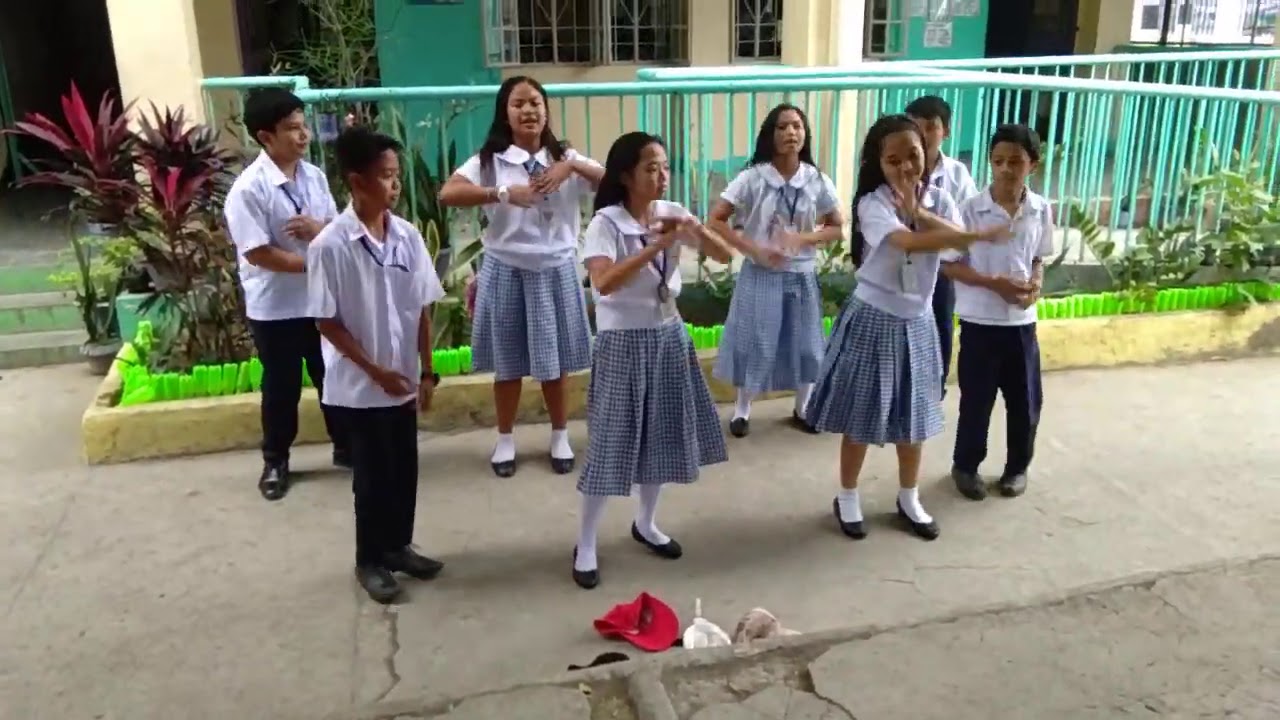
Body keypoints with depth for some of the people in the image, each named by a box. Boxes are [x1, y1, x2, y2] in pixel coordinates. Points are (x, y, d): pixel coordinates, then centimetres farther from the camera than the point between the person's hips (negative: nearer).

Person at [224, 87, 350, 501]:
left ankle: (346, 447, 34)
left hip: (321, 299, 5)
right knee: (281, 387, 9)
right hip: (274, 307, -5)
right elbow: (257, 253, -21)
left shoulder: (314, 176, 1)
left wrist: (319, 228, -15)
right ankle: (275, 462, 28)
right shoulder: (248, 188, -18)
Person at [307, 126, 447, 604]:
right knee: (372, 475, 8)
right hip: (360, 384, -4)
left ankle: (398, 546, 35)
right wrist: (375, 370, -15)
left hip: (404, 379, 5)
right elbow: (327, 322, -12)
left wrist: (426, 372, 3)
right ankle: (370, 560, 26)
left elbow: (422, 309, 3)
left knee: (404, 469, 15)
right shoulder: (330, 246, -16)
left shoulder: (408, 235, -2)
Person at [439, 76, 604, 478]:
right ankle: (505, 440, 27)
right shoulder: (490, 160, -5)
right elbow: (447, 194, -19)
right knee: (508, 362, 10)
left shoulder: (564, 157, 2)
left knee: (555, 360, 12)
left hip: (555, 269, 2)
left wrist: (573, 166, -19)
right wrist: (503, 193, -29)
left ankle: (560, 437, 30)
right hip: (506, 270, -1)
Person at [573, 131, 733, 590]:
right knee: (612, 441, 0)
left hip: (668, 335, 6)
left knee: (663, 434, 15)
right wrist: (657, 245, -33)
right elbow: (603, 282, -32)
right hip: (624, 340, -6)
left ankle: (646, 523, 36)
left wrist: (695, 228, -19)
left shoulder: (672, 213, 0)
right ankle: (585, 546, 14)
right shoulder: (606, 222, -16)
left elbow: (724, 255, -1)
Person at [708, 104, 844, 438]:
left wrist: (802, 239, -15)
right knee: (753, 344, 5)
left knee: (805, 344, 11)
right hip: (760, 275, -2)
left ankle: (802, 408, 32)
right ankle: (742, 409, 23)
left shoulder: (818, 181, -4)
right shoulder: (752, 178, -11)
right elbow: (715, 220, -9)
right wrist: (754, 250, -17)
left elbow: (837, 228, 3)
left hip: (801, 275, 2)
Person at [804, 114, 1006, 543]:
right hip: (873, 319, -5)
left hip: (917, 322, 5)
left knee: (913, 413, 15)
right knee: (861, 413, 6)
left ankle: (909, 499, 32)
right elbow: (908, 242, -33)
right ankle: (847, 498, 24)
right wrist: (980, 235, -32)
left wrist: (918, 211, -25)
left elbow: (958, 239, -16)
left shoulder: (938, 198, 1)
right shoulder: (872, 203, -17)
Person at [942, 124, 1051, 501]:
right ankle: (965, 466, 26)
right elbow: (949, 264, -8)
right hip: (980, 321, -3)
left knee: (1026, 400, 12)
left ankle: (1017, 467, 32)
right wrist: (995, 283, -19)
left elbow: (1038, 258, 12)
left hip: (1022, 321, 3)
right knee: (976, 400, 7)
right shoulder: (971, 209, -11)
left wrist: (1035, 284, -9)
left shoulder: (1041, 210, -1)